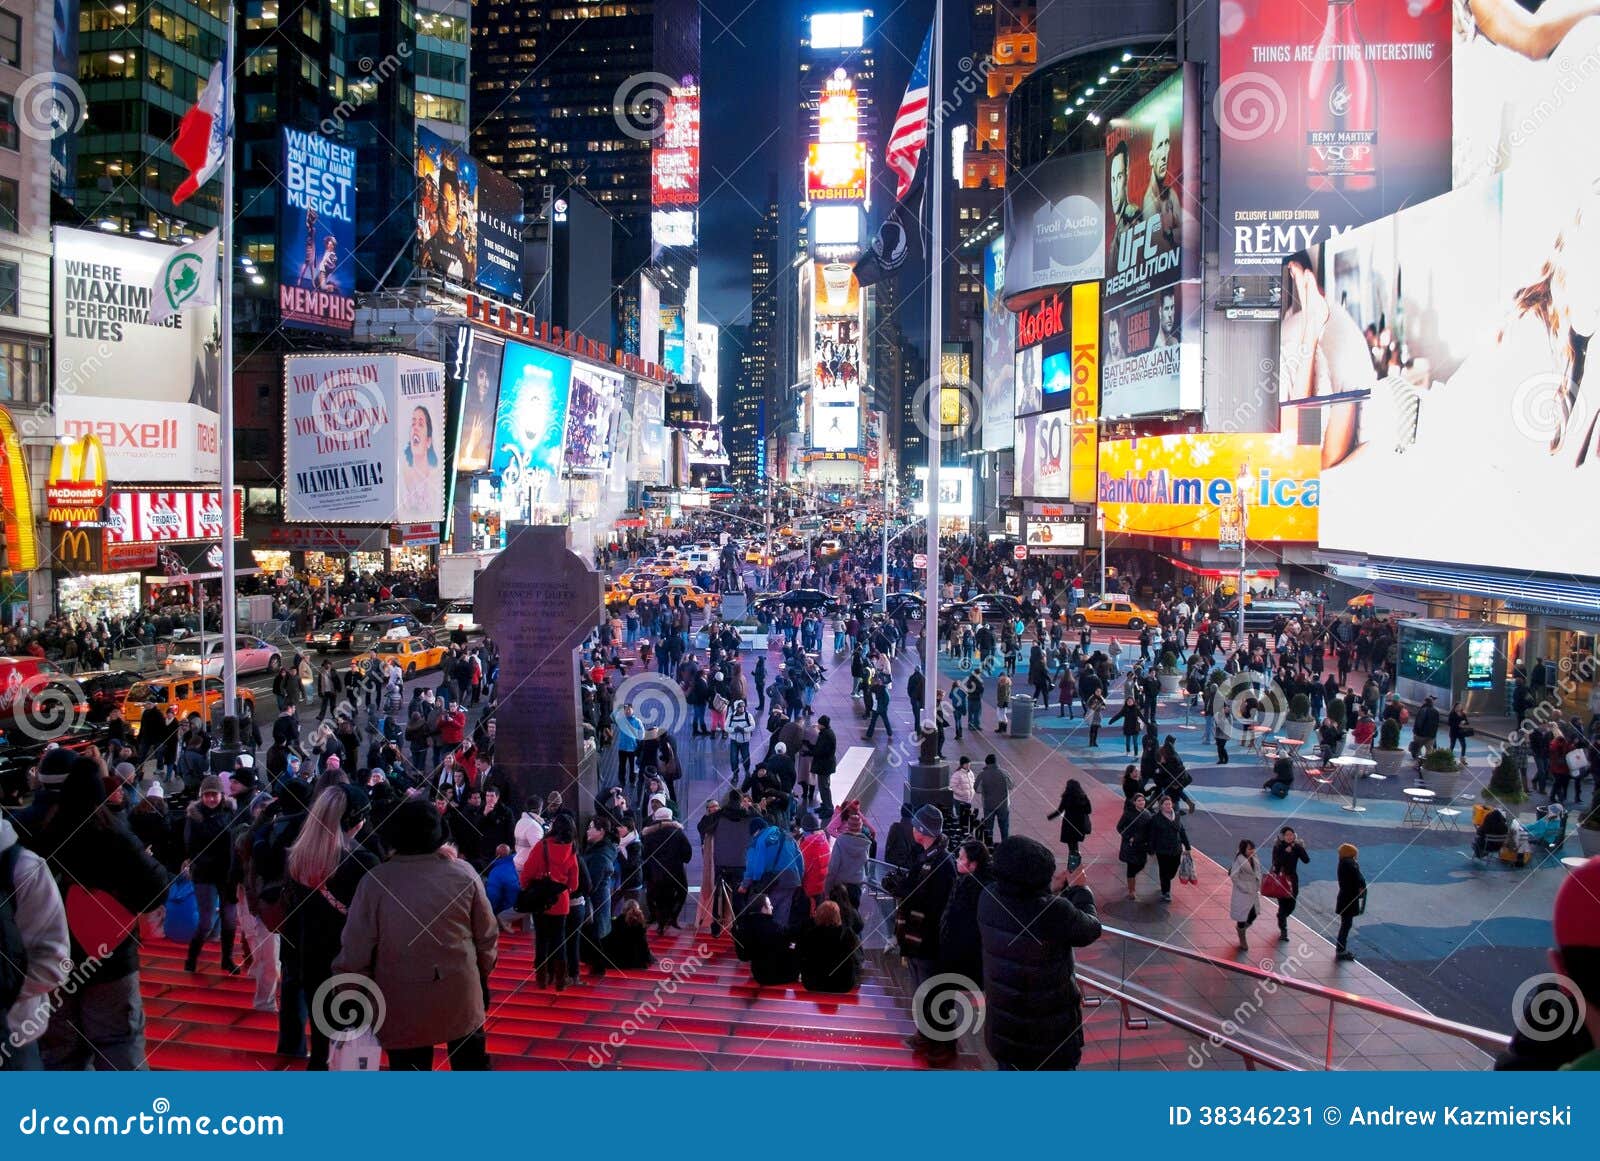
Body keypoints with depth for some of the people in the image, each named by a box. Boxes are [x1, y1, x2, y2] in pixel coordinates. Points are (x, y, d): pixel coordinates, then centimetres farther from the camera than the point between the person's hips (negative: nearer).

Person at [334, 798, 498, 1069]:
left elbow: (354, 954, -11)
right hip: (462, 997, 2)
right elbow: (487, 936, 1)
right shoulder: (464, 874, -9)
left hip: (404, 1006, -2)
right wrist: (482, 976, 19)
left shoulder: (375, 882, -15)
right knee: (471, 1066, 20)